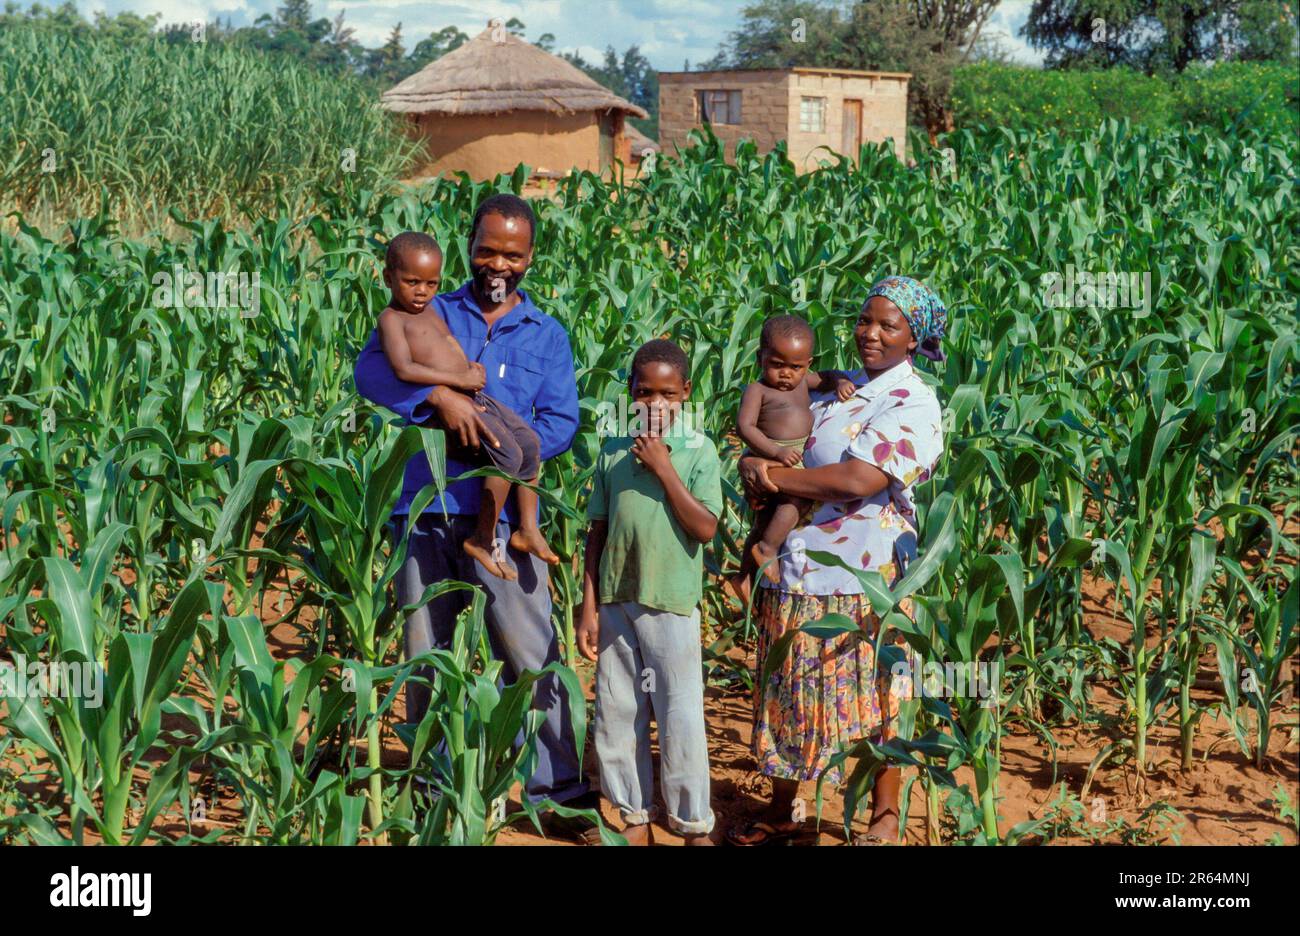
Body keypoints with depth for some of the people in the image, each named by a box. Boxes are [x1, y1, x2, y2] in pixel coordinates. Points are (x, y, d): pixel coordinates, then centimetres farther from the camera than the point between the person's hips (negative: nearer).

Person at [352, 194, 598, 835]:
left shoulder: (547, 335, 11)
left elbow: (561, 423, 0)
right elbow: (371, 370, -7)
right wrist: (439, 397, -23)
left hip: (501, 512, -1)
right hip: (425, 509, 1)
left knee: (530, 652, -8)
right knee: (423, 654, 10)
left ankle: (555, 786, -1)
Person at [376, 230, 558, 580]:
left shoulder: (431, 309, 21)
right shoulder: (392, 318, -7)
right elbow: (403, 368, -20)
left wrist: (474, 369, 2)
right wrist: (458, 380, -20)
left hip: (477, 396, 10)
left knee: (531, 444, 10)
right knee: (508, 454, -21)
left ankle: (527, 528, 17)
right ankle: (482, 539, -11)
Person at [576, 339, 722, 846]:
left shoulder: (698, 451, -3)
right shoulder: (613, 453, 5)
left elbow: (705, 528, -11)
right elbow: (598, 533, 8)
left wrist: (664, 469, -14)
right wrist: (589, 608, 6)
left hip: (670, 605, -3)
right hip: (615, 601, 4)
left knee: (680, 719, 0)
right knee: (617, 717, 10)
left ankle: (694, 823, 12)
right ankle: (635, 818, 23)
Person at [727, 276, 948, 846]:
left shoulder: (914, 403, -8)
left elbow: (858, 481, -21)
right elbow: (775, 445, 20)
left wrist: (772, 476, -14)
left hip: (866, 575, -6)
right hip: (796, 569, 7)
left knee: (875, 695, 4)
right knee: (791, 691, 13)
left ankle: (885, 818, 18)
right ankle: (782, 810, 28)